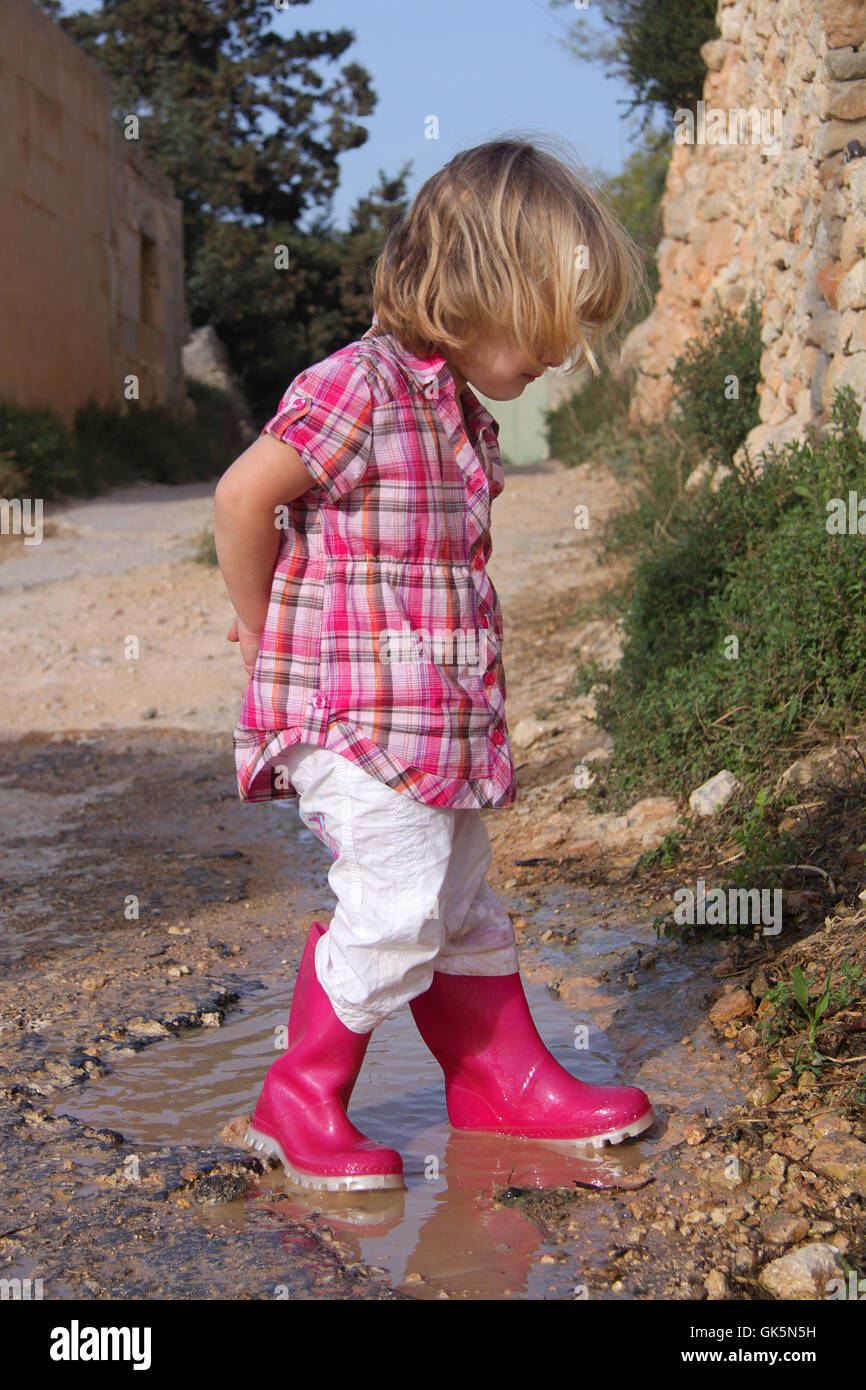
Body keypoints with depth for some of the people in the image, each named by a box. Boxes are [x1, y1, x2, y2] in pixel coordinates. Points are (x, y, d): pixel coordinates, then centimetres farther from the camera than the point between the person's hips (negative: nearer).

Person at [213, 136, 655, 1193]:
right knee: (397, 904, -9)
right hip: (355, 715, -9)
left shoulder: (459, 410, 13)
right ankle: (301, 1103, 8)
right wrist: (267, 633, -6)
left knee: (462, 904, 17)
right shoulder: (360, 384, -16)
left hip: (438, 719, 9)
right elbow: (242, 497, -18)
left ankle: (503, 1079, 31)